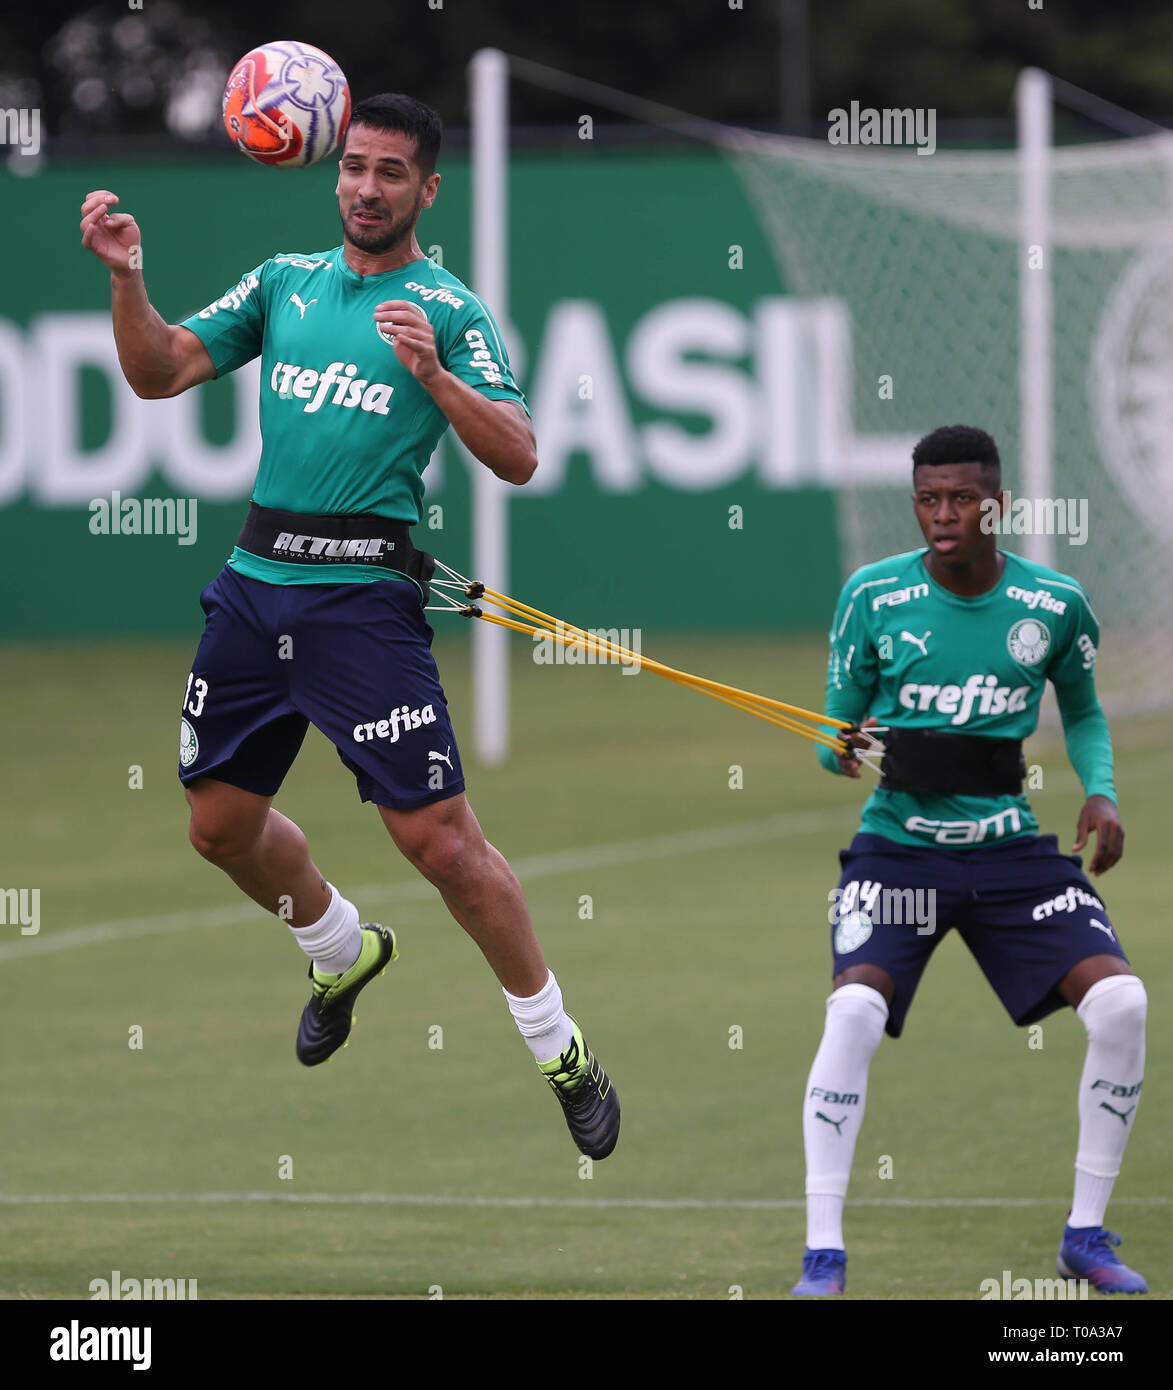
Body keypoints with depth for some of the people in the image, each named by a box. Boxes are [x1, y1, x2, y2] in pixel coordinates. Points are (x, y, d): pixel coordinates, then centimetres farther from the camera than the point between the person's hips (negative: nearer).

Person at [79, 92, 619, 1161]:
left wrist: (434, 377, -25)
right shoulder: (286, 280, 13)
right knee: (222, 822, 14)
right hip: (255, 581, 6)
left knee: (439, 835, -11)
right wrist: (126, 277, -7)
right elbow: (159, 373, 9)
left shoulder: (451, 310, -1)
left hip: (364, 594, -6)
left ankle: (560, 1051, 1)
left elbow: (518, 460, -10)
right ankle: (344, 952, 42)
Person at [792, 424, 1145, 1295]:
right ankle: (823, 1256, -17)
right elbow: (838, 722, 3)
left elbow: (1084, 708, 16)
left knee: (1120, 1001, -15)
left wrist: (1101, 792, -1)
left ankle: (1086, 1236, 3)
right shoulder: (875, 596, -5)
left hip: (1012, 850, 2)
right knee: (855, 1008, -26)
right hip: (899, 844, -2)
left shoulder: (1054, 604, -2)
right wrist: (842, 749, -21)